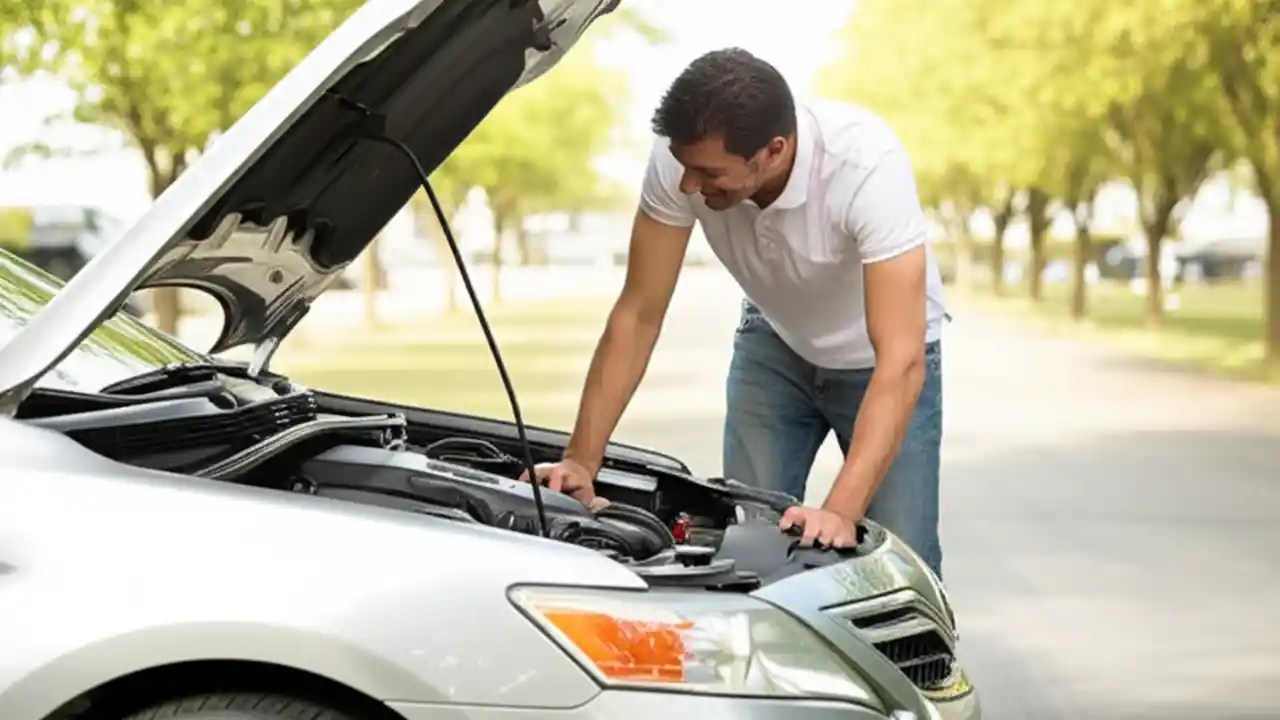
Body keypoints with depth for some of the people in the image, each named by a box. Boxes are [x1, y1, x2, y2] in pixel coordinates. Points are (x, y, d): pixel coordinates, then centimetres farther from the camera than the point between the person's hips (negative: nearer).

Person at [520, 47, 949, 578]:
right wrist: (581, 460, -26)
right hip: (775, 343, 3)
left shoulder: (867, 166, -39)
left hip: (874, 355, -3)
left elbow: (901, 361, -43)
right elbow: (638, 315, -20)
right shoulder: (679, 159, -29)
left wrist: (841, 510, -52)